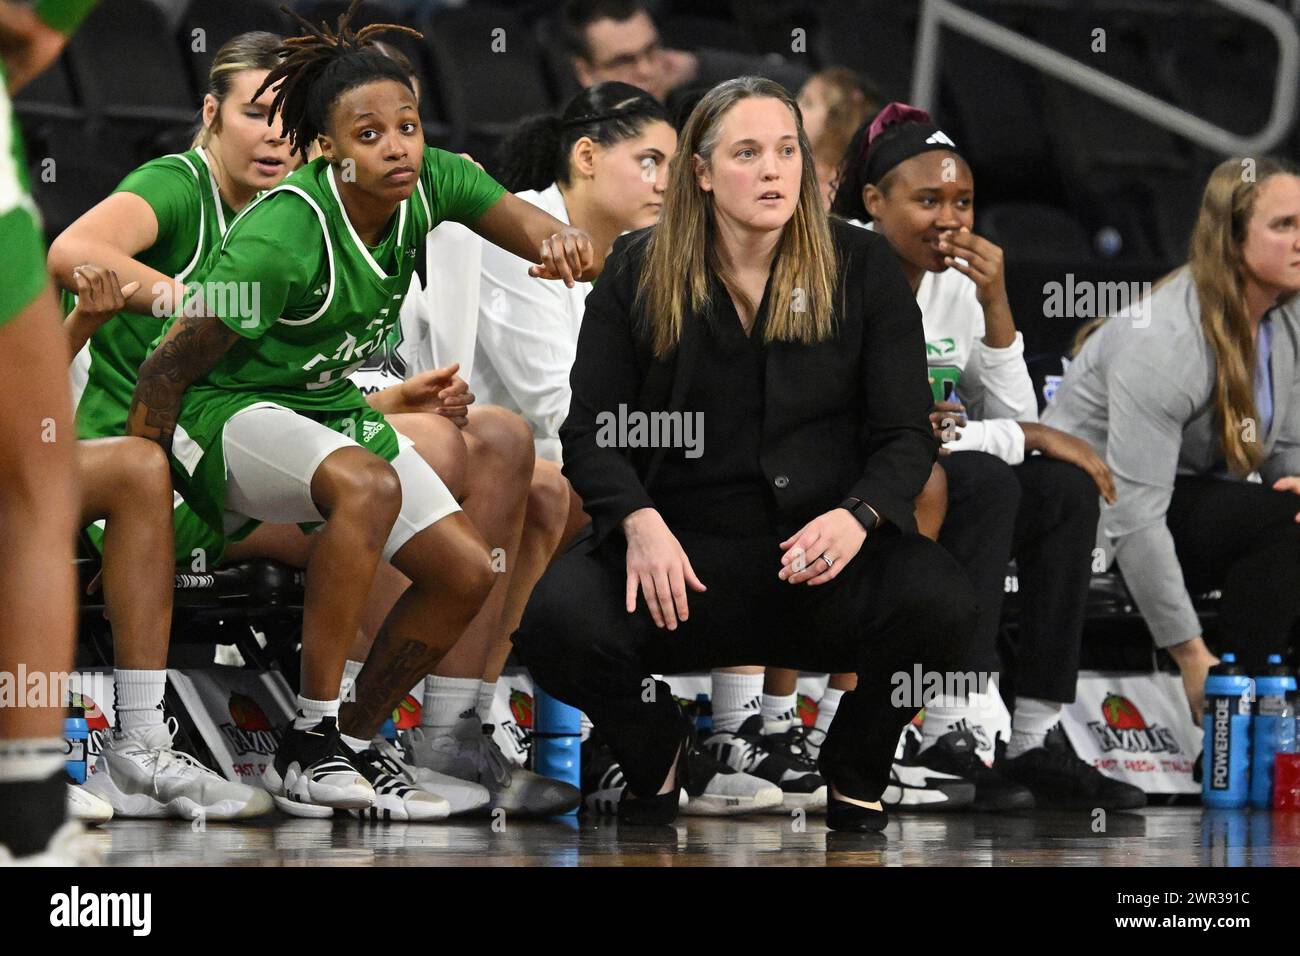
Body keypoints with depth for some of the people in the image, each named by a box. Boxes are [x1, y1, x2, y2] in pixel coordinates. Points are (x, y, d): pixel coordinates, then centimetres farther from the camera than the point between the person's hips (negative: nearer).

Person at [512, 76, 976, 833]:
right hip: (683, 544, 0)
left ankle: (856, 772, 1)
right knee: (558, 622, -32)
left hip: (823, 546, 0)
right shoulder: (639, 272, 7)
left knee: (941, 606, -34)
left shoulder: (863, 268, 6)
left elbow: (906, 436, 3)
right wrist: (638, 520, -17)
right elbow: (592, 431, 5)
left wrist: (857, 516, -19)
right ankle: (657, 755, 5)